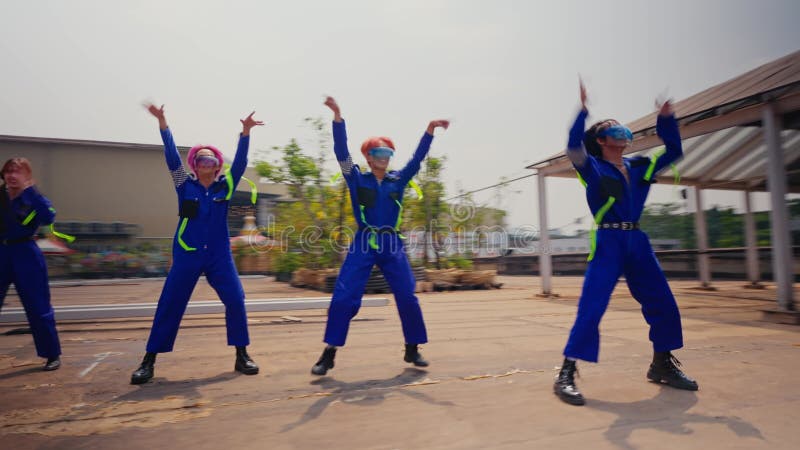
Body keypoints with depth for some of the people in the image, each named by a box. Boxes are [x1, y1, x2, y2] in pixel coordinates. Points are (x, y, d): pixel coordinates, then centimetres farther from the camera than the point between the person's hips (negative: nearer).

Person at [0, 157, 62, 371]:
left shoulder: (33, 199, -5)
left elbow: (48, 217, -25)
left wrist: (30, 190, -28)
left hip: (25, 255, -3)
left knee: (38, 308, 2)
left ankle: (53, 355, 16)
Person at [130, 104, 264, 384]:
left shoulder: (225, 186, 5)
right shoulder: (185, 185, 3)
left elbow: (240, 161, -5)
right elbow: (172, 156, -6)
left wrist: (246, 132, -16)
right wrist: (162, 122, -15)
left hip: (219, 256, 1)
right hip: (187, 255, 0)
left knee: (236, 301, -6)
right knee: (169, 306, 2)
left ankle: (242, 356, 7)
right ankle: (149, 362, 15)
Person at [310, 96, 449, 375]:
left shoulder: (398, 180, 12)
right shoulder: (357, 179, 5)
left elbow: (418, 157, 7)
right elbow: (341, 152, -6)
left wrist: (429, 130, -3)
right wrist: (337, 117, -16)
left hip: (392, 245, 3)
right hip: (363, 245, -2)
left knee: (407, 297, 2)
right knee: (343, 297, -9)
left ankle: (412, 350, 20)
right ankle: (329, 354, 3)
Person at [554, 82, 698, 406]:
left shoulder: (639, 167, 18)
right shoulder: (592, 167, 0)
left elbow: (674, 152, 25)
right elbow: (574, 148, -20)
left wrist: (666, 119, 14)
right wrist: (583, 109, -24)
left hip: (637, 242, 7)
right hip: (607, 243, -7)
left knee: (663, 304, 11)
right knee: (591, 308, -14)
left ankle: (662, 366, 30)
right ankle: (566, 376, -9)